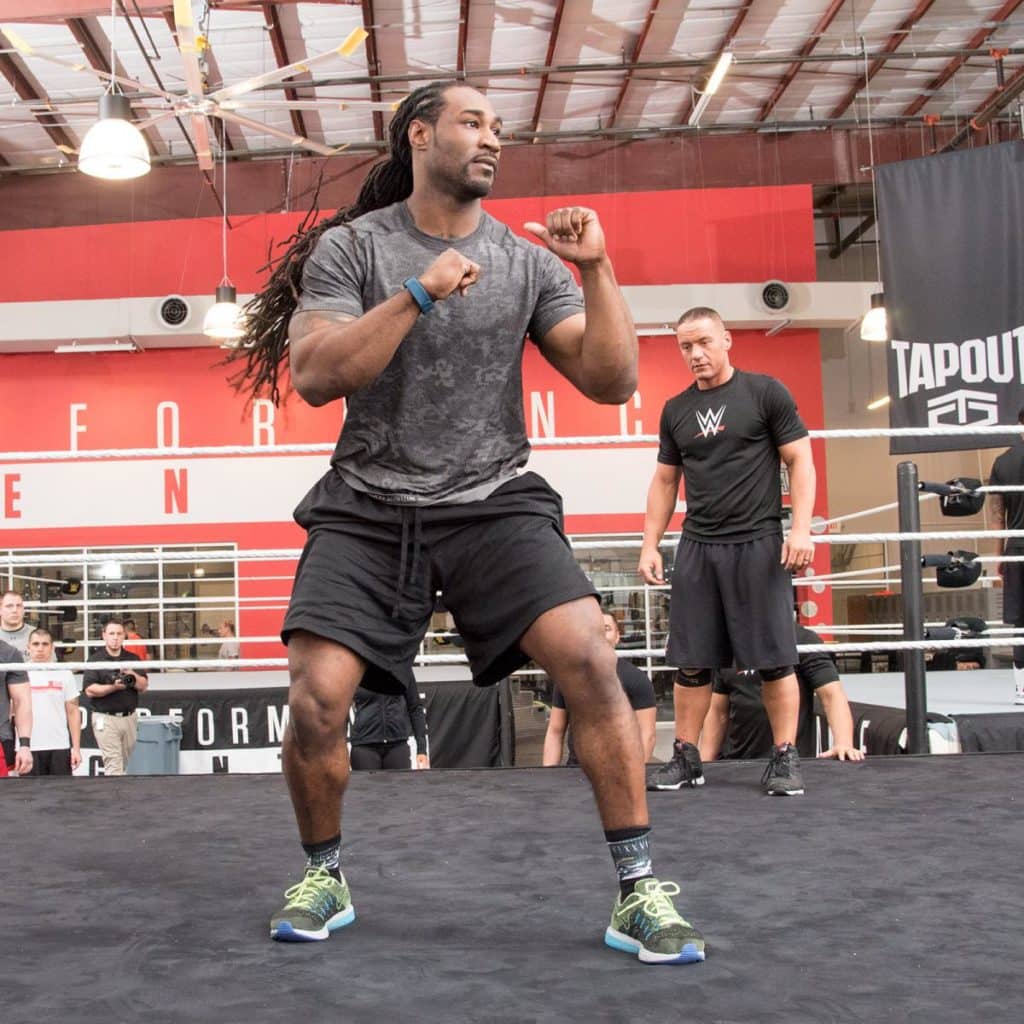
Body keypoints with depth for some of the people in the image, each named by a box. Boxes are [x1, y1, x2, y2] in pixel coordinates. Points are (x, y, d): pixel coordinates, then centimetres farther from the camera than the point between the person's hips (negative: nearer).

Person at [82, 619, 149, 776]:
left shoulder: (133, 659, 13)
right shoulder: (95, 659, 1)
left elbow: (144, 686, 6)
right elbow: (90, 690, -8)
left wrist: (132, 676, -12)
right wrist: (113, 687, -21)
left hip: (129, 717, 4)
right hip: (106, 719, -4)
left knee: (127, 765, 8)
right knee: (113, 765, -10)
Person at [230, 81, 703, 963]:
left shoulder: (527, 260, 7)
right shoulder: (349, 248, 2)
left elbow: (612, 382, 2)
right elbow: (315, 377, -11)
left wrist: (596, 270, -9)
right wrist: (419, 294, -18)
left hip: (492, 502, 1)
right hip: (370, 507, -1)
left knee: (589, 659, -21)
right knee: (316, 700, -16)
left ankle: (638, 892, -8)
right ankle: (323, 878, 14)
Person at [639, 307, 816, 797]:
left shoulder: (765, 393, 0)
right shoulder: (676, 410, 12)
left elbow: (800, 462, -2)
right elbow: (664, 481, 17)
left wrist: (801, 528, -12)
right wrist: (650, 544, 11)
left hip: (758, 545, -4)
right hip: (696, 547, 4)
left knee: (774, 659, -2)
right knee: (691, 662, 5)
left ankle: (785, 759, 7)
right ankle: (686, 758, 14)